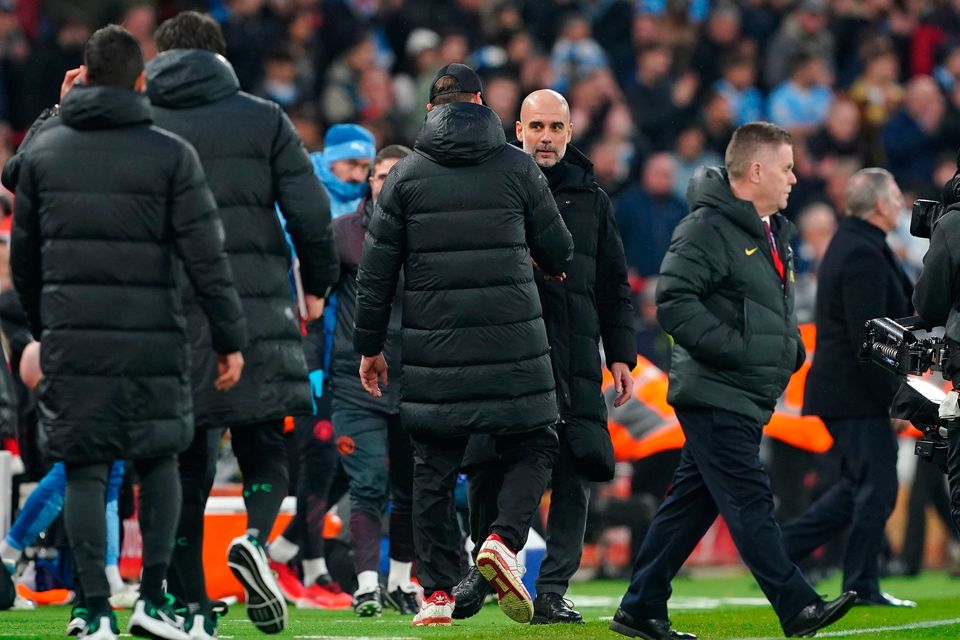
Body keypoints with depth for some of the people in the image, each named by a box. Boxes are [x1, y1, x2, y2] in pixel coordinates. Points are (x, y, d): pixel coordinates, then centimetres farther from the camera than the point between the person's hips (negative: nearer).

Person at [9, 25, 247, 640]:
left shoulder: (43, 150, 6)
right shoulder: (171, 154, -3)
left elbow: (24, 254, 13)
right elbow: (206, 255, -7)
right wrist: (231, 337, -2)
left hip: (71, 340, 1)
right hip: (153, 340, -1)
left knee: (84, 471, 5)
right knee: (160, 461, 14)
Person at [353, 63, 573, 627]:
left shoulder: (407, 175, 5)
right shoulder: (517, 168, 2)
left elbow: (376, 269, 4)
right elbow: (559, 252, 8)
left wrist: (370, 346, 12)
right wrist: (543, 262, 32)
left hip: (433, 350, 2)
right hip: (513, 347, -1)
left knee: (435, 467, 8)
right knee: (533, 445, 11)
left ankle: (438, 591, 6)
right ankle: (505, 538, -14)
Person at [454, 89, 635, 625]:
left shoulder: (591, 199, 15)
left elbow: (613, 287, 18)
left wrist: (621, 355, 10)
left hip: (575, 360, 2)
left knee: (573, 475, -3)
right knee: (489, 466, -3)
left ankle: (553, 590, 2)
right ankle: (484, 566, 18)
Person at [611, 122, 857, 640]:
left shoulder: (774, 233, 18)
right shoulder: (707, 228, -13)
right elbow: (673, 302, -21)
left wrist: (791, 347, 13)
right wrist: (734, 349, -21)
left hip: (747, 400, 10)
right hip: (714, 395, -10)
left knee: (693, 502, 11)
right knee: (750, 504, -10)